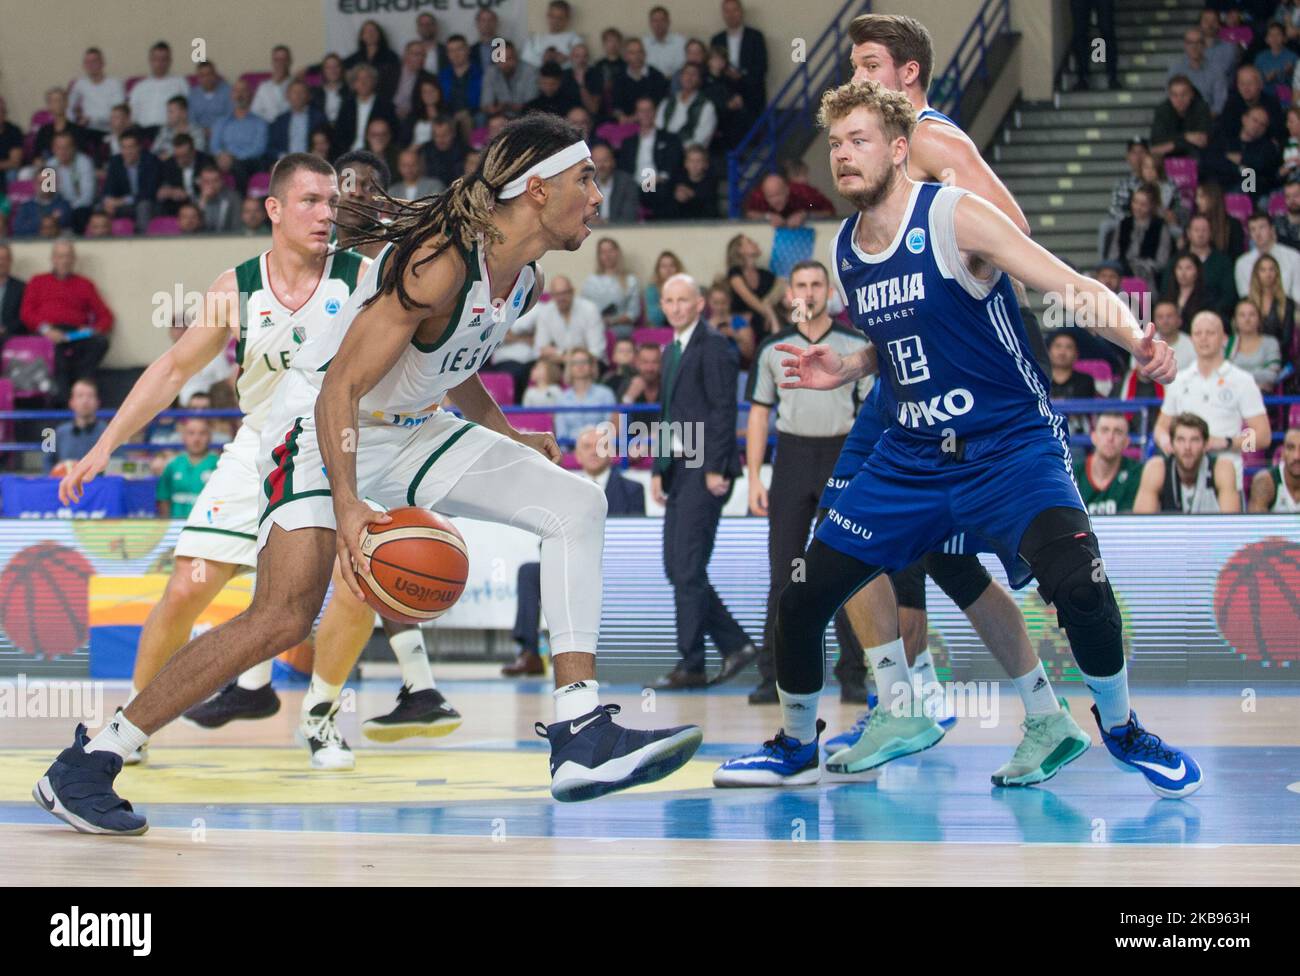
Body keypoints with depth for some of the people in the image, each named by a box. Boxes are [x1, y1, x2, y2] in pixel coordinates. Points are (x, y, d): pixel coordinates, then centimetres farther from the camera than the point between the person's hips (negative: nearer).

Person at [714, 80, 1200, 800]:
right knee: (801, 600, 2)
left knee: (1077, 585, -30)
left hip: (1010, 447, -6)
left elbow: (1073, 288, -21)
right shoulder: (845, 251, 7)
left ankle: (1118, 727, -2)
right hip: (910, 460, 6)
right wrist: (845, 371, 5)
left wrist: (1135, 338, -40)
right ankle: (797, 747, 28)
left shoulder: (953, 216, -14)